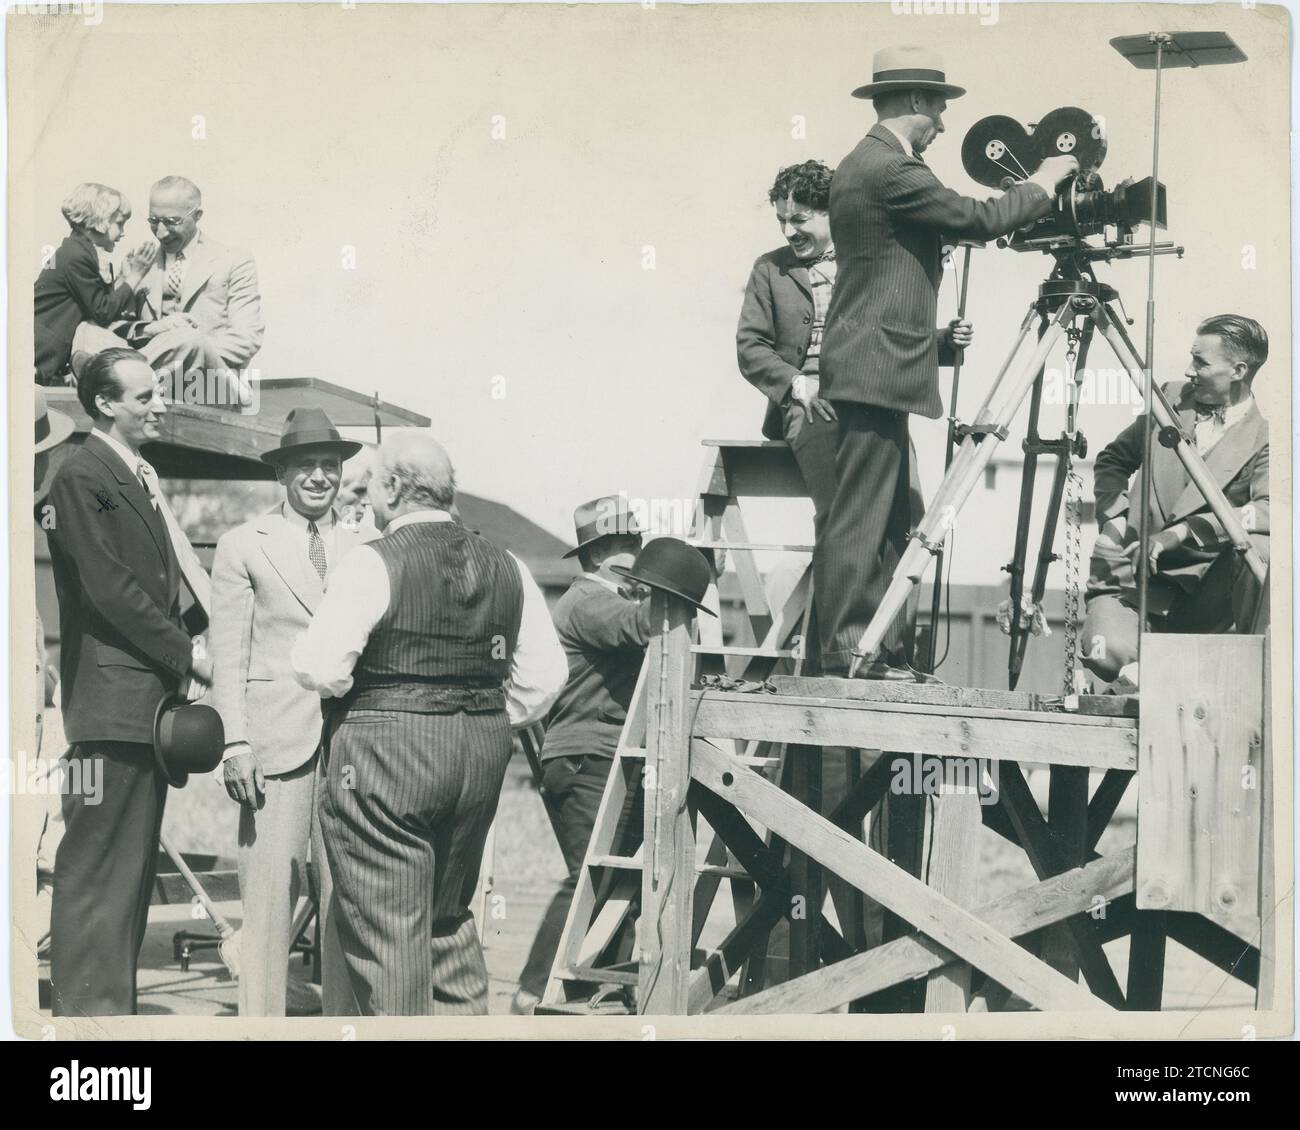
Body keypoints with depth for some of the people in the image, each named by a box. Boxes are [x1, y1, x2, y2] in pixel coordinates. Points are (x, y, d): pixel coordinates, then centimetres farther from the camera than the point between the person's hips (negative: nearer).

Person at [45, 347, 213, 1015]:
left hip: (151, 698, 9)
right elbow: (108, 588, -16)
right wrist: (186, 653, -11)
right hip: (109, 702, -9)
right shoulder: (81, 477, -9)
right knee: (96, 867, -6)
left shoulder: (142, 479, 20)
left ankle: (117, 1001, 19)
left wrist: (182, 660, 8)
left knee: (133, 868, 12)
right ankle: (86, 1008, -3)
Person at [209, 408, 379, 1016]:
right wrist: (234, 741, -5)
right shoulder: (243, 545, 6)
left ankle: (344, 1018, 11)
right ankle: (260, 1019, 2)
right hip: (276, 737, -2)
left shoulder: (368, 545, 13)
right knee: (268, 893, -4)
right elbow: (228, 654, 3)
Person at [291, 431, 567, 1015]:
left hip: (384, 753, -7)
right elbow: (545, 673, 9)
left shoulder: (373, 564, -11)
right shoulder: (505, 568, 8)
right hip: (481, 757, 7)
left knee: (387, 928, 0)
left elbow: (320, 668, -16)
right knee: (449, 916, 21)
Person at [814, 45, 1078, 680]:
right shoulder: (893, 169, -13)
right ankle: (847, 655, -6)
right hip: (876, 370, -10)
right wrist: (1040, 187, 5)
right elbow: (975, 221, -10)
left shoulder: (859, 166, 19)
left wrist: (937, 338, 22)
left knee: (888, 519, 10)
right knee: (859, 518, -8)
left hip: (871, 369, 10)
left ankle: (883, 654, 13)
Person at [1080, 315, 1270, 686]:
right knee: (1106, 652, -33)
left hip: (1200, 588, 0)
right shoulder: (1172, 398, 9)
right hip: (1130, 577, 0)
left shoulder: (1264, 438, -3)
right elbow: (1112, 461, 22)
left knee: (1259, 547, -32)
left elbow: (1269, 510, -22)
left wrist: (1182, 532, -30)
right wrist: (1114, 519, 5)